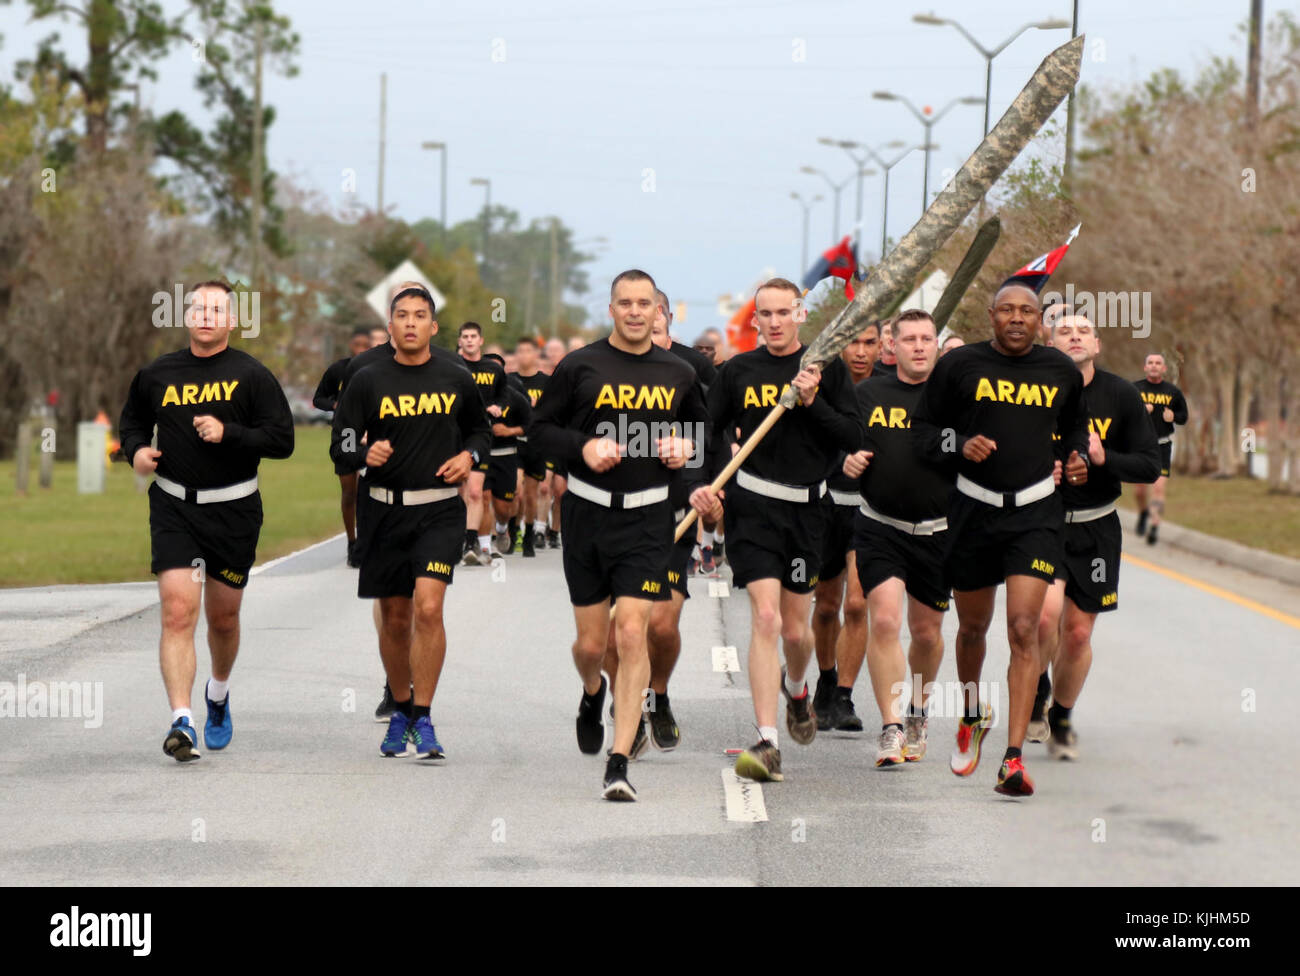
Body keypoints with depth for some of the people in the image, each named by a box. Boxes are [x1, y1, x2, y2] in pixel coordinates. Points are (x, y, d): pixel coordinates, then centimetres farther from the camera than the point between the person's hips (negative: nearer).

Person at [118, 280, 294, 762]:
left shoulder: (252, 375, -2)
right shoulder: (157, 374, 6)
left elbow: (282, 439, -6)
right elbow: (132, 420, 22)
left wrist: (228, 433, -18)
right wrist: (135, 450, 1)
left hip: (234, 510, 0)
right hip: (173, 508, 1)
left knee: (223, 617, 12)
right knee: (178, 610, -15)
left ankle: (219, 694, 42)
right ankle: (182, 722, -19)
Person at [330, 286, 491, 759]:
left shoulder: (456, 380, 4)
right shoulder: (368, 381, 2)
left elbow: (479, 429, 20)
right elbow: (340, 444, 1)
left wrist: (469, 455, 0)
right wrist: (365, 453, -20)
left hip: (440, 511, -1)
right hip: (386, 511, 1)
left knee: (428, 608, -17)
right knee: (395, 618, 10)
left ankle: (423, 719, -11)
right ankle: (400, 710, 30)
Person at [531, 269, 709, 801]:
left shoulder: (678, 373, 7)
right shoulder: (579, 367, -1)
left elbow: (703, 427, 22)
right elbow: (540, 428, 3)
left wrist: (687, 448, -1)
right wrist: (583, 447, -14)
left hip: (647, 518, 0)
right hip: (587, 513, 0)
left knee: (632, 635, -11)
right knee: (591, 643, 6)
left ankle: (619, 763, -10)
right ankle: (592, 695, 44)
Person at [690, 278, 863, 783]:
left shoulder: (826, 368, 3)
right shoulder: (737, 371, 5)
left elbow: (853, 437, -2)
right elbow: (708, 433, 11)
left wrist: (812, 402, -14)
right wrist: (703, 484, -4)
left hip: (806, 507, 1)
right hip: (751, 506, -1)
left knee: (796, 629, 10)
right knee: (765, 617, -14)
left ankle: (796, 687, 46)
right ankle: (767, 744, -16)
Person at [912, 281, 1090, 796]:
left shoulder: (1061, 370, 6)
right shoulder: (960, 364, -1)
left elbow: (1075, 425, 25)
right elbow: (923, 426, 5)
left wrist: (1078, 459, 5)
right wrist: (960, 444, -13)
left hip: (1036, 510, 0)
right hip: (974, 508, 0)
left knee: (1024, 629, -12)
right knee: (973, 626, 14)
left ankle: (1014, 758, -15)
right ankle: (972, 715, 45)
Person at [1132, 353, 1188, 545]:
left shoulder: (1173, 392, 4)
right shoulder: (1134, 389, 1)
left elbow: (1183, 416, 13)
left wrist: (1173, 416, -9)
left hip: (1163, 445, -1)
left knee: (1159, 487, -13)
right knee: (1139, 489, 9)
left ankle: (1154, 527, -13)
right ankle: (1143, 513, 40)